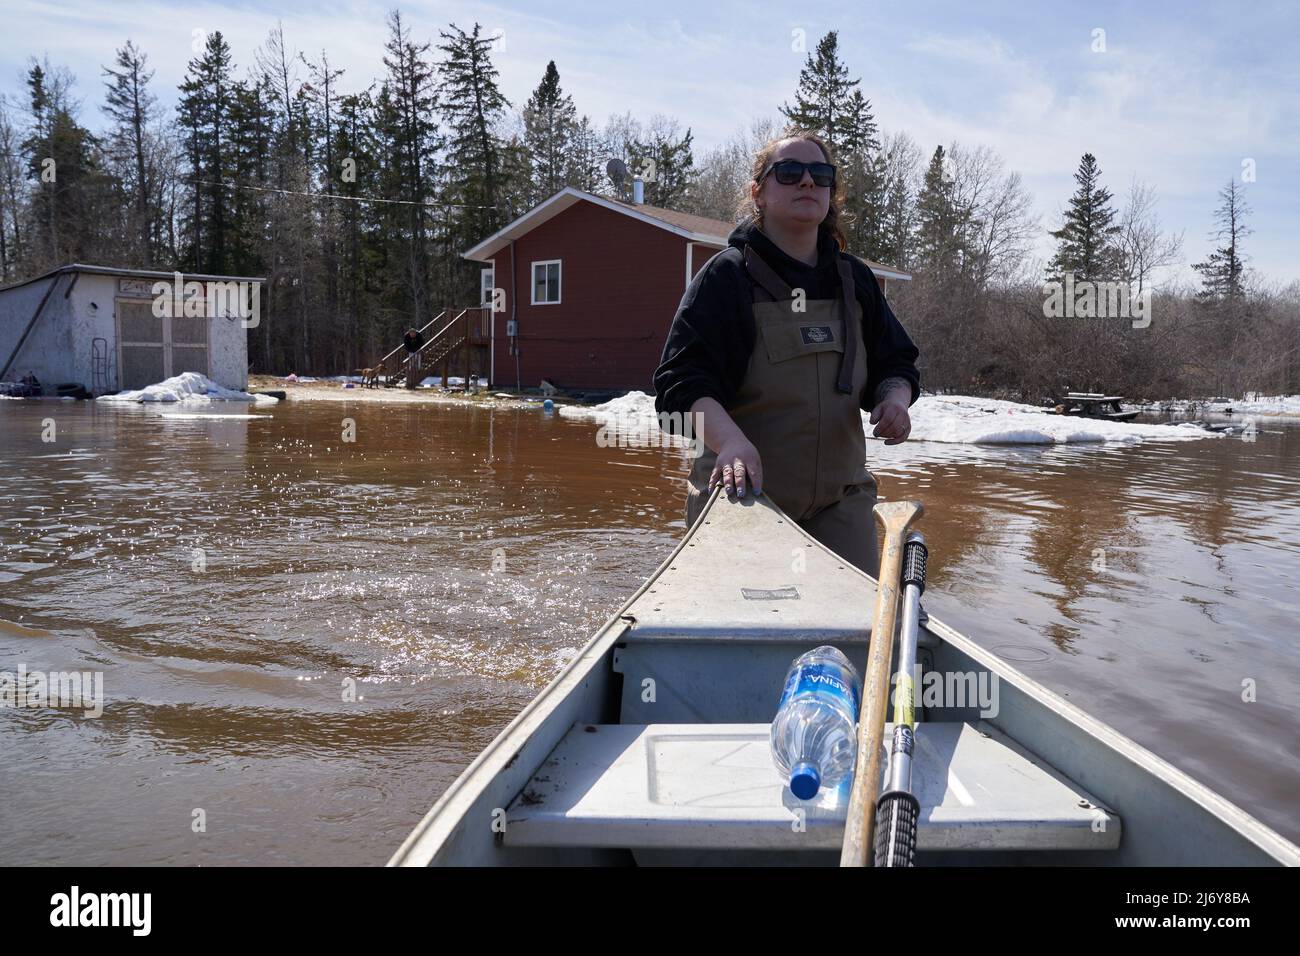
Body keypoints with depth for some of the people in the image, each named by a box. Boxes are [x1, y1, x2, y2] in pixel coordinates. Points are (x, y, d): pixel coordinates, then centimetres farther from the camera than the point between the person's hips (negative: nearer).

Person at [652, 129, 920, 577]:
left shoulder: (855, 280, 12)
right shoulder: (726, 275, -5)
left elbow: (895, 364, 19)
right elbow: (680, 381, -15)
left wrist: (895, 398, -6)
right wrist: (730, 439, -34)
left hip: (840, 497, 4)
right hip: (741, 491, -4)